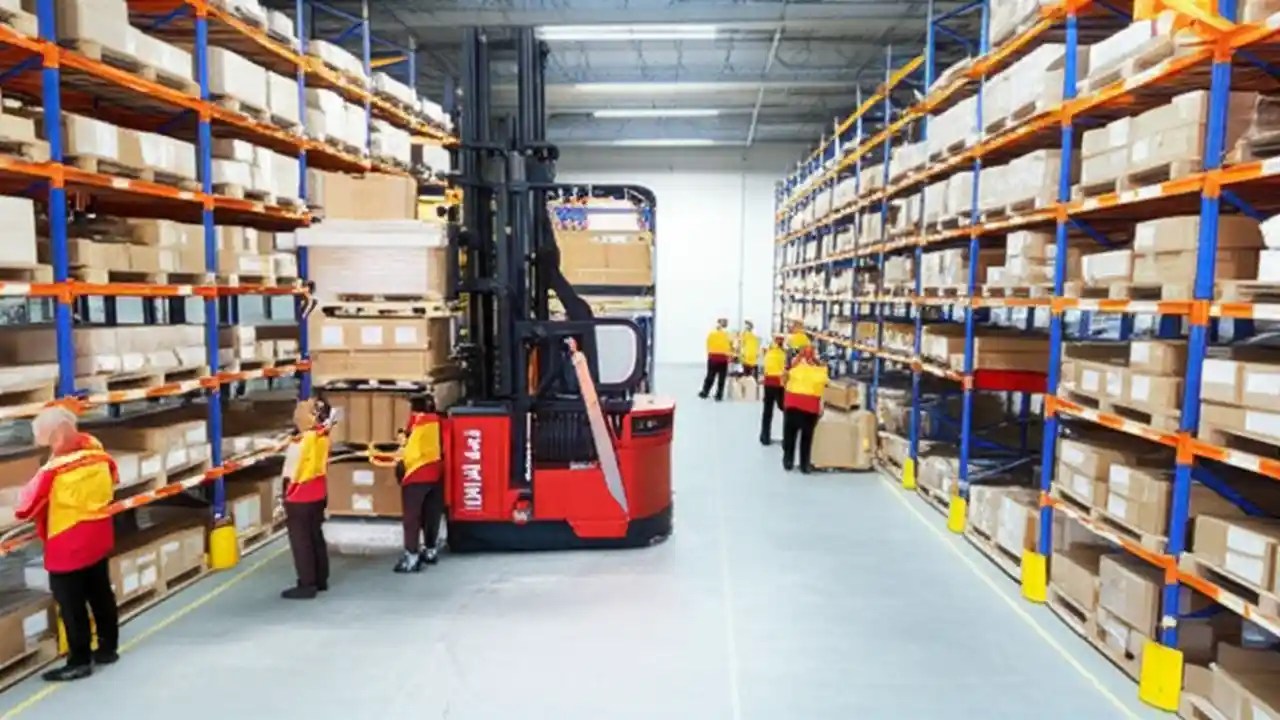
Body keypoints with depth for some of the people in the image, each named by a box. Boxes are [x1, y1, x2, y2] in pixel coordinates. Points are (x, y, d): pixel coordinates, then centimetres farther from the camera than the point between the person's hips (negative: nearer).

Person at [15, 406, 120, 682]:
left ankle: (79, 661, 15)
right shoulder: (99, 455, -6)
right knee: (100, 594, 18)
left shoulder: (53, 470, -26)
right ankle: (108, 647, 30)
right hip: (98, 539, 7)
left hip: (67, 547, -7)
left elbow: (25, 507, -19)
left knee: (71, 605, 6)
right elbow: (113, 480, 13)